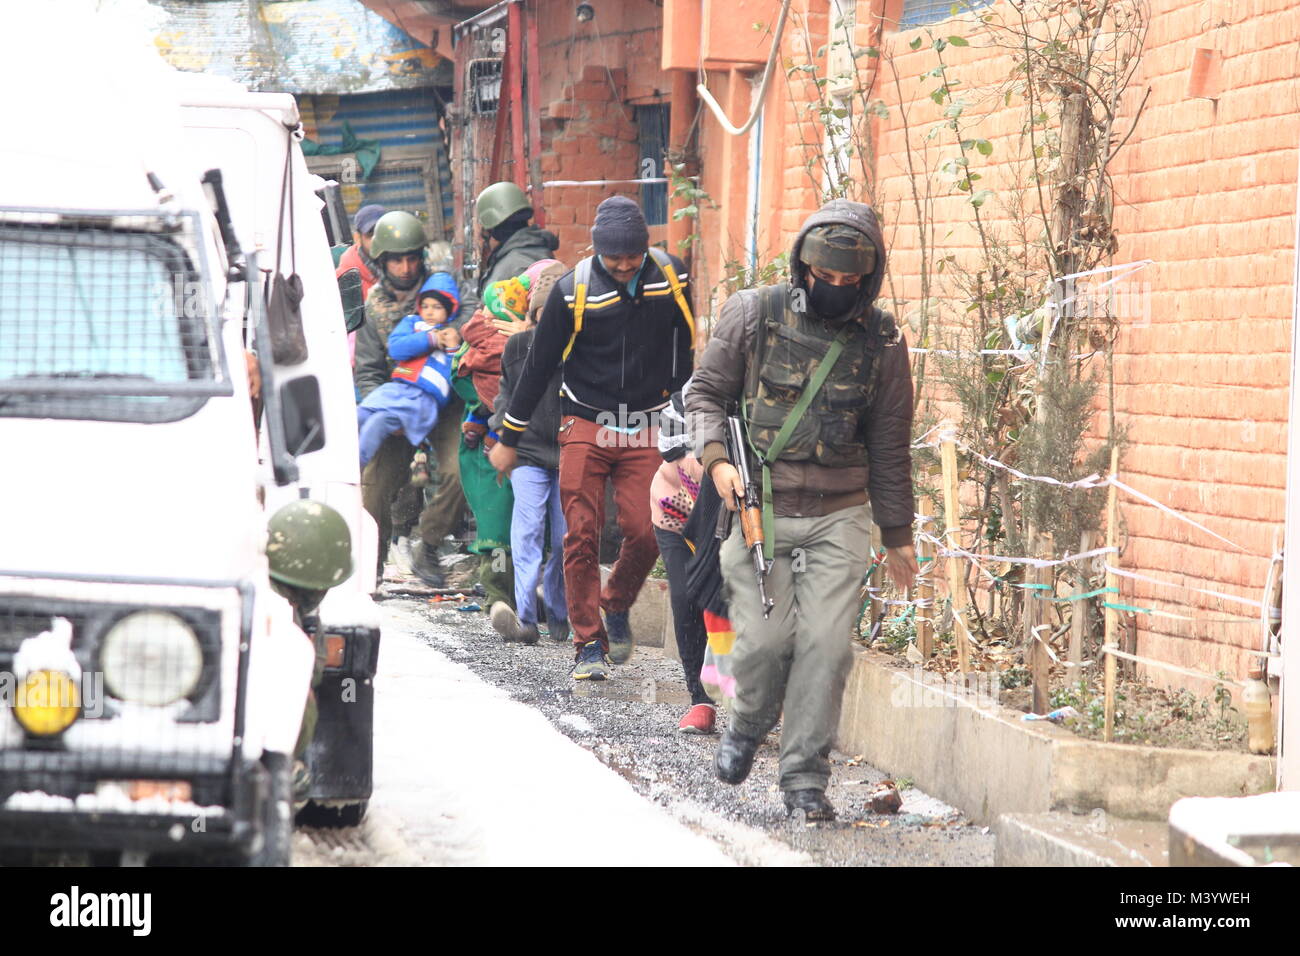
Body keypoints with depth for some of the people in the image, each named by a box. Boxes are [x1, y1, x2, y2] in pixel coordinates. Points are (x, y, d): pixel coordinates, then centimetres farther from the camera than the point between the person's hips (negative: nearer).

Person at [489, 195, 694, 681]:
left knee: (646, 533, -9)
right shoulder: (573, 291, -9)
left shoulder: (671, 278, -3)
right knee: (582, 535, -7)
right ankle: (589, 644, 1)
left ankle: (617, 605, 19)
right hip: (586, 425, -1)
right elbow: (538, 365, 0)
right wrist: (509, 439, 5)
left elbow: (685, 350, 12)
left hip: (645, 430, 1)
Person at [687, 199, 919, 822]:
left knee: (826, 644, -8)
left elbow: (890, 444, 11)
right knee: (765, 639, -6)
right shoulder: (753, 316, -1)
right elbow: (706, 392, 7)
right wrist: (717, 459, -11)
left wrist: (898, 535, 14)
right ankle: (747, 727, 26)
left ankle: (804, 776, 2)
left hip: (839, 518, 1)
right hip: (759, 510, -1)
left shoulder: (881, 342, 4)